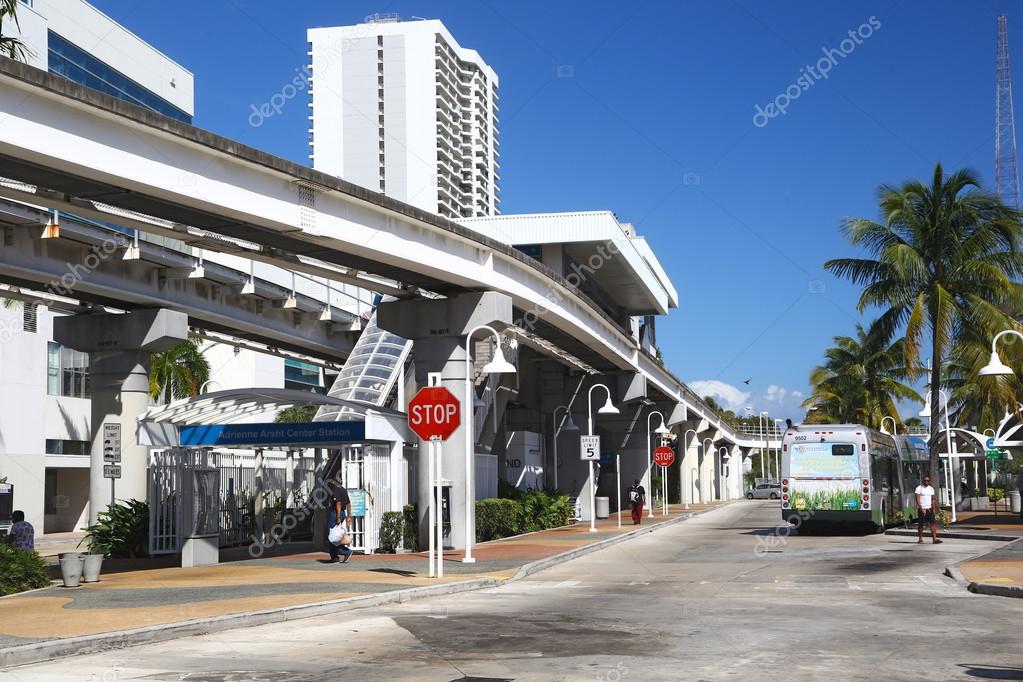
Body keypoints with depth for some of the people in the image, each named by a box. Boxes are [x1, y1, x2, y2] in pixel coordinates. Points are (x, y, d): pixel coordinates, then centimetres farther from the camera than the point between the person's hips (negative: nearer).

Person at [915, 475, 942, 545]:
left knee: (933, 523, -6)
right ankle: (920, 539, 10)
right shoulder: (919, 488, -4)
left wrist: (933, 509, 9)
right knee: (921, 524, 0)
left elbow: (932, 500, 16)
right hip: (922, 509, -4)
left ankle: (934, 539, -9)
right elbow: (917, 499, -11)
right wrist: (921, 508, -19)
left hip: (929, 509, 4)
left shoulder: (931, 489, 12)